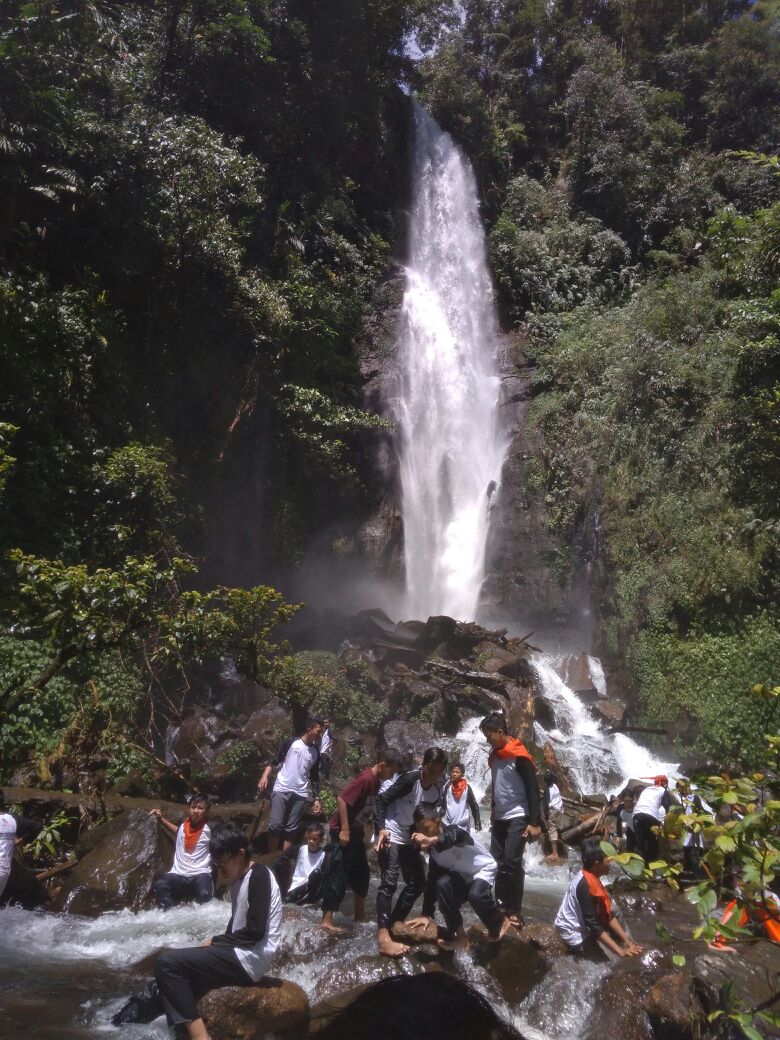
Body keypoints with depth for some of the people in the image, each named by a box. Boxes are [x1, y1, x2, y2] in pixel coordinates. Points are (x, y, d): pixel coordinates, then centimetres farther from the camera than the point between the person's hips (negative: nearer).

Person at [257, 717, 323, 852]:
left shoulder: (315, 752, 12)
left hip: (300, 794, 4)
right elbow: (275, 761, 0)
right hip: (281, 790, -4)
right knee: (275, 825, -8)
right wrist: (264, 776, -16)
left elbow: (315, 777, 17)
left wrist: (317, 799, 10)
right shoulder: (292, 742, 0)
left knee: (292, 829, 2)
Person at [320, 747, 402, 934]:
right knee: (339, 876, -5)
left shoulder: (376, 780, 4)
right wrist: (344, 830, -26)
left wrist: (361, 831, 17)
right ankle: (327, 920, 2)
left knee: (361, 873, 16)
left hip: (356, 831, 9)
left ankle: (360, 915, 28)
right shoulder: (365, 779, -24)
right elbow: (341, 799, -28)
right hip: (343, 831, -9)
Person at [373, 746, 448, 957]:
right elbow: (381, 799, -20)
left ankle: (394, 924, 21)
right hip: (390, 836, -8)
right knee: (389, 882, -16)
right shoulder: (410, 779, -20)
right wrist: (381, 828, -28)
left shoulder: (437, 791, 0)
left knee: (418, 883, 10)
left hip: (411, 839, 8)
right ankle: (383, 938, -22)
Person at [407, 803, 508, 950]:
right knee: (442, 883, -25)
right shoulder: (433, 850, -7)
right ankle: (459, 937, -12)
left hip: (483, 871, -6)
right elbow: (432, 880, -2)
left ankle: (499, 922, -3)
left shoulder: (453, 830, -28)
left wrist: (431, 840, -74)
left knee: (476, 895, -36)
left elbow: (458, 836, -55)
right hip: (462, 876, 6)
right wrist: (427, 914, -9)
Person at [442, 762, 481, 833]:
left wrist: (477, 823, -1)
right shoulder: (447, 786, 0)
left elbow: (474, 805, 1)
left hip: (463, 825, -1)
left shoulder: (466, 787, -3)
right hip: (448, 825, 1)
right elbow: (442, 803, 5)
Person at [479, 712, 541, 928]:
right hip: (499, 817, 7)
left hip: (517, 818, -7)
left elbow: (533, 789, -17)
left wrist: (534, 822, -20)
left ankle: (514, 911, 0)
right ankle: (500, 904, 15)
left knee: (512, 863, -8)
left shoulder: (519, 756, -16)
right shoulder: (495, 754, 8)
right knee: (497, 862, 7)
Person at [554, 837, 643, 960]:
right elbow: (594, 925, -30)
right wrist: (620, 951, -29)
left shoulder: (592, 877, -1)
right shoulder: (585, 885, -30)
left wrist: (627, 941, -3)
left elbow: (608, 914, 2)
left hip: (583, 925, 9)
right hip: (575, 932, -9)